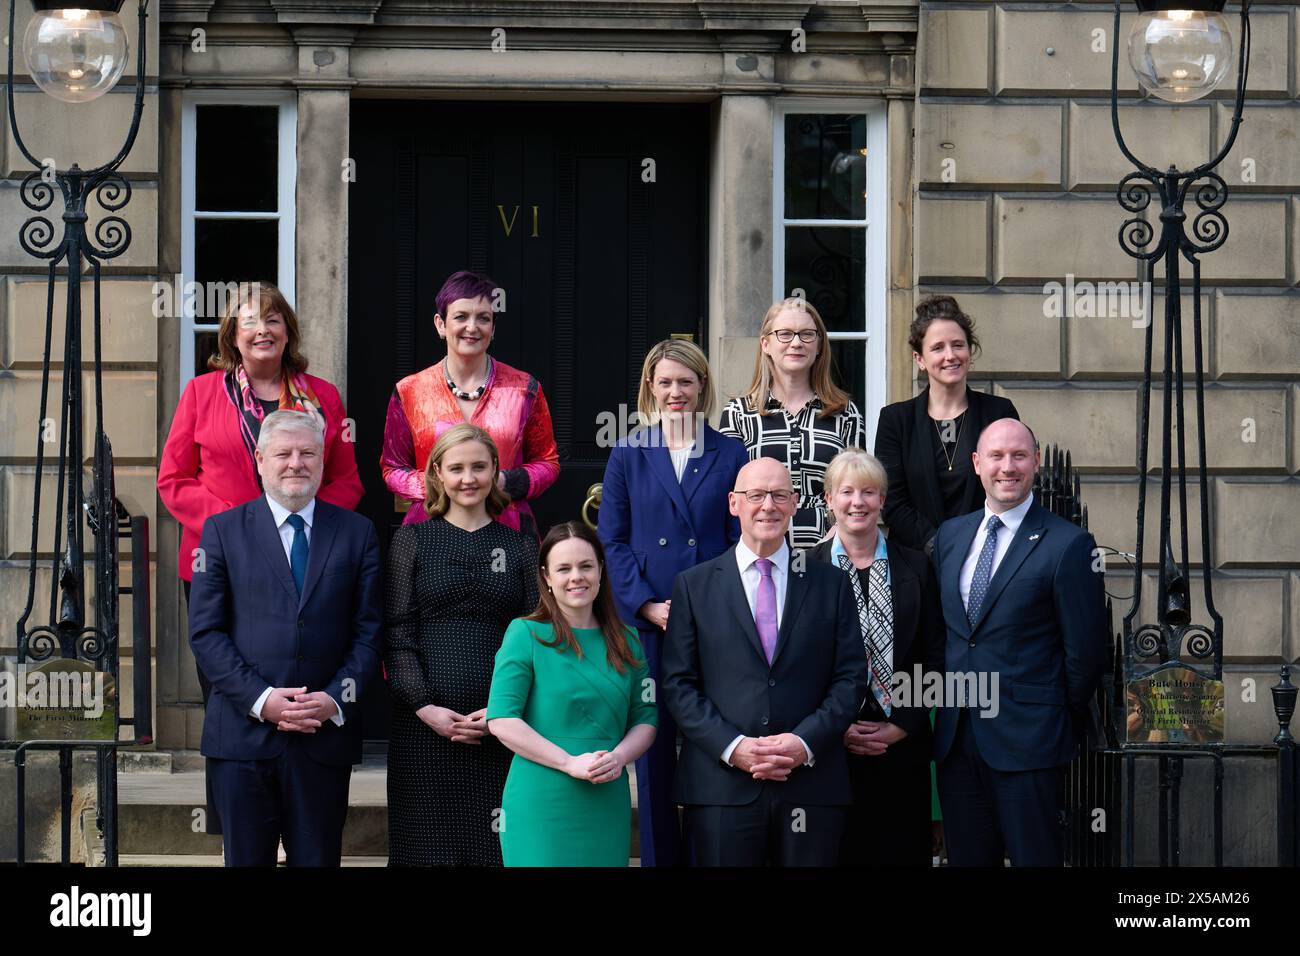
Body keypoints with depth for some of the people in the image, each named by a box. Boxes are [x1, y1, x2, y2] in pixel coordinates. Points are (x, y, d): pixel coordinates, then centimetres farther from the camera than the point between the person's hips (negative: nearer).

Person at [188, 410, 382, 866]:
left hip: (326, 735, 1)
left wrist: (337, 700, -10)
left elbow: (369, 631, 5)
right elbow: (205, 632, 0)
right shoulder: (223, 530, 6)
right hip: (243, 734, 0)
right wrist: (260, 699, -12)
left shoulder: (357, 533, 9)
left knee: (318, 858, 3)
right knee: (246, 859, 4)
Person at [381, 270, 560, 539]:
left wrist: (504, 482, -7)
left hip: (507, 529, 0)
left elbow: (547, 463, 12)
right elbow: (392, 469, 11)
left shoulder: (524, 389, 6)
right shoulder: (409, 392, 6)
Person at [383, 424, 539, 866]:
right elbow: (397, 634, 2)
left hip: (499, 726, 1)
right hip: (424, 724, -1)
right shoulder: (411, 540, 7)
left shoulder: (520, 546, 11)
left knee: (494, 846, -1)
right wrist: (425, 707, -10)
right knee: (428, 846, 1)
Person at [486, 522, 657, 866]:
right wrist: (570, 763, -16)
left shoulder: (625, 641, 12)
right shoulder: (525, 633, -2)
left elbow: (645, 719, 11)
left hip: (608, 806, 4)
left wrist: (618, 758, -10)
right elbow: (501, 720, -9)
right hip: (540, 806, -4)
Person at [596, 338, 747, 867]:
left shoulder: (730, 455, 5)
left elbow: (742, 541, 4)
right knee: (653, 748, 4)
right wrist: (648, 605, -9)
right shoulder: (627, 455, 6)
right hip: (646, 623, 0)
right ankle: (659, 853, 13)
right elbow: (612, 541, 3)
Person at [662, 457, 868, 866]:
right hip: (721, 786, -1)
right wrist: (732, 747, -10)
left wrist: (806, 742, -9)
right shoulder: (694, 585, 8)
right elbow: (678, 683, 2)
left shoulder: (830, 583, 10)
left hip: (813, 788, 1)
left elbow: (851, 677, 5)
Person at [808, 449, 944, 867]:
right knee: (836, 850, 1)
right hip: (830, 747, -1)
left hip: (902, 743, 2)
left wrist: (901, 726, -3)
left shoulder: (916, 568, 7)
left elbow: (933, 656, 6)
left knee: (902, 849, 2)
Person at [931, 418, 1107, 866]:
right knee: (967, 858, 10)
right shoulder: (949, 536, 11)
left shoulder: (1068, 544, -8)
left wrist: (1063, 724, 1)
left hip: (1028, 743, -5)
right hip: (955, 740, 5)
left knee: (1035, 856, 1)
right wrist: (950, 711, 12)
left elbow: (1085, 652, -6)